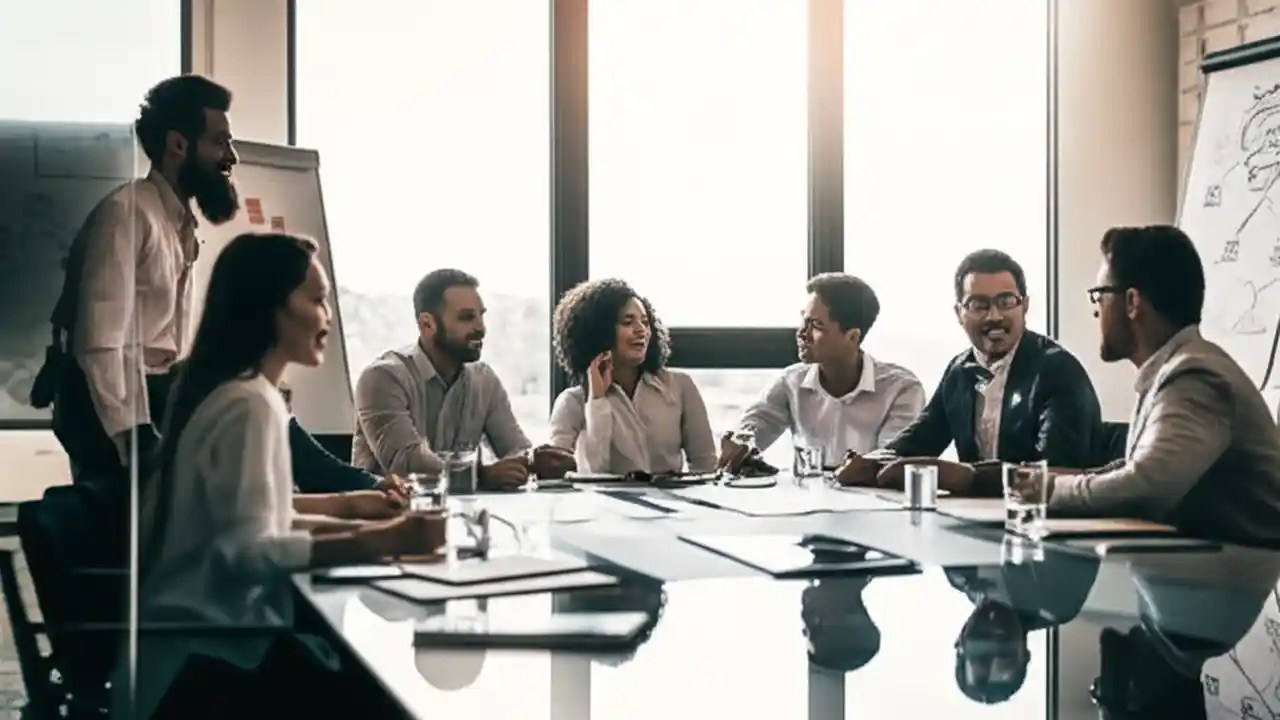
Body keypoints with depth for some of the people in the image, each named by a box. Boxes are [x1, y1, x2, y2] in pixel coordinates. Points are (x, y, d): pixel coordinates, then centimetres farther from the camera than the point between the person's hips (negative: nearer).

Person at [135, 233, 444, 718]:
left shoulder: (223, 389, 10)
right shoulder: (251, 404, -19)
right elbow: (248, 549, -26)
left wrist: (359, 526, 3)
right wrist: (380, 541, -29)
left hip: (204, 629, 9)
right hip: (210, 650, -9)